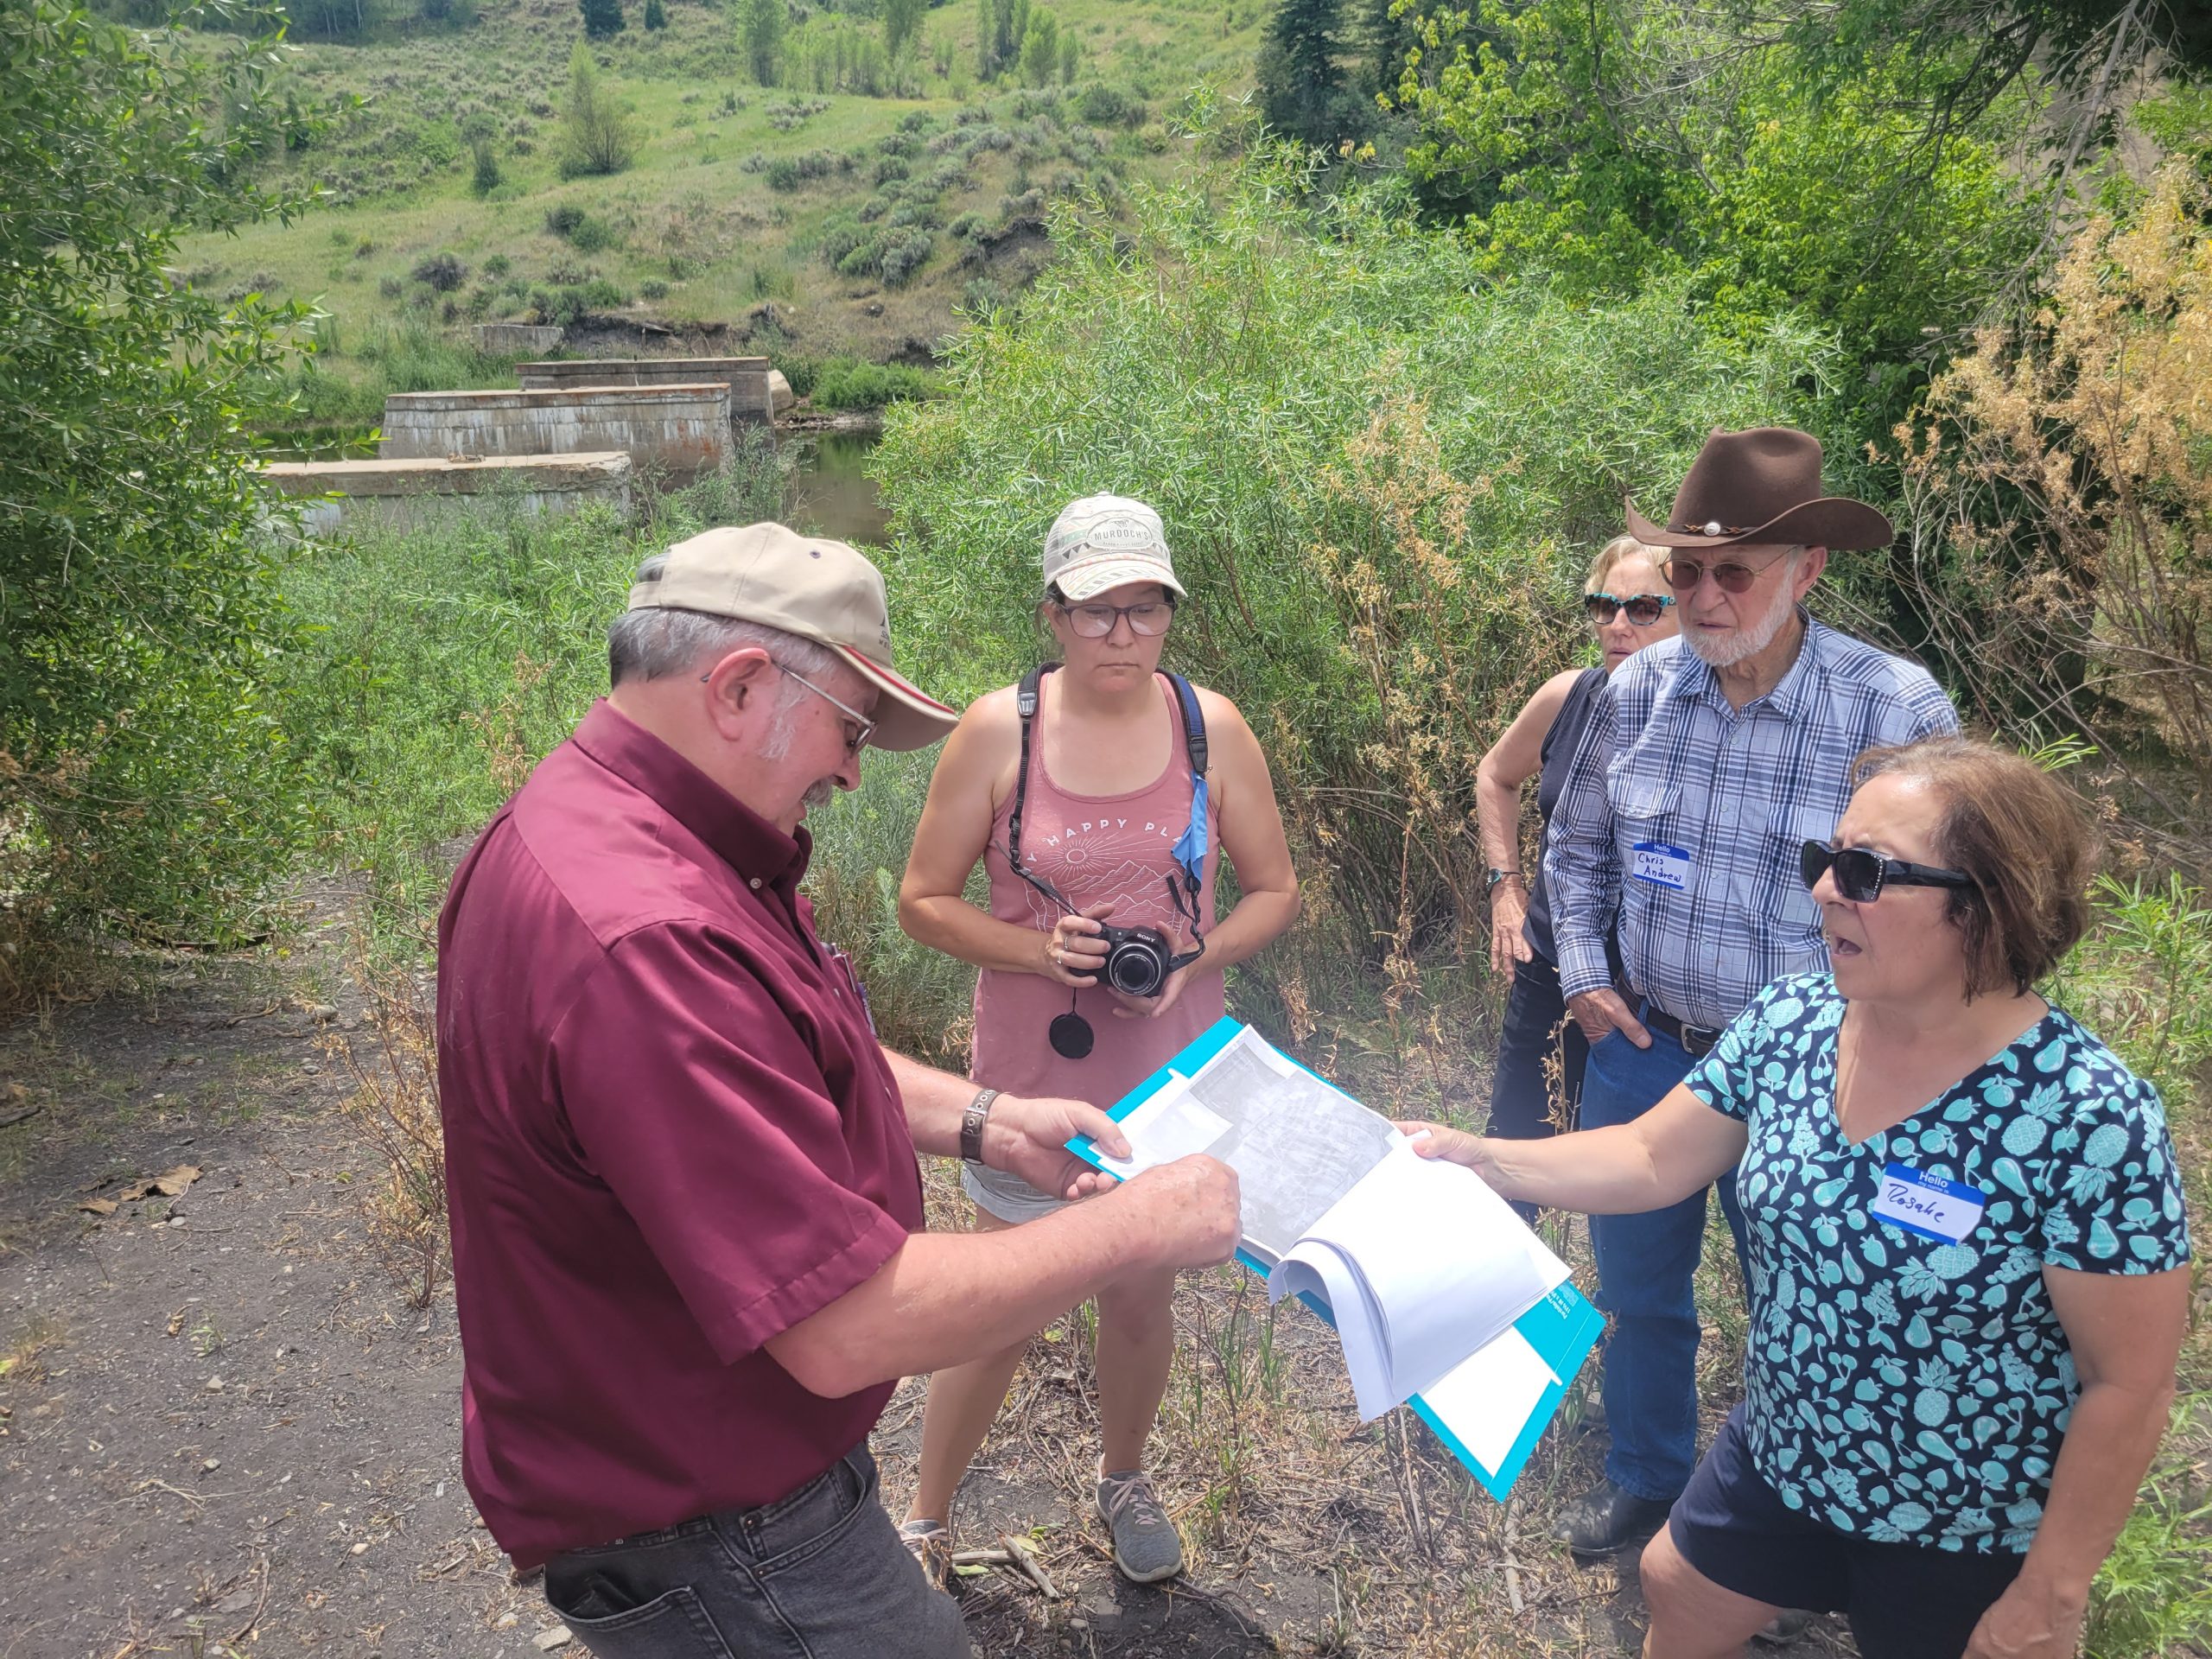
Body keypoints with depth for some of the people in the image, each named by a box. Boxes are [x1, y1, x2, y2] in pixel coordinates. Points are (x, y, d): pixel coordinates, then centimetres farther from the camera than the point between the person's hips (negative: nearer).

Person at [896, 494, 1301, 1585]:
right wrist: (1038, 950, -21)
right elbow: (923, 901, -5)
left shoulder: (1211, 727, -6)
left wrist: (1192, 957, -15)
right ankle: (926, 1519, 35)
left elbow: (1275, 890, 3)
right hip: (1033, 1075, -2)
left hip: (1171, 1073, 2)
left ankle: (1123, 1479, 49)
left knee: (1142, 1296, 20)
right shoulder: (999, 730, -11)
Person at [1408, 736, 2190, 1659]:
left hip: (1964, 1536, -5)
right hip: (1779, 1461, 5)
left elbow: (2128, 1387, -20)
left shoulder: (2086, 1121, -29)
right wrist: (1480, 1159, -15)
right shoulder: (1787, 1024, -12)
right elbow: (1650, 1159, -2)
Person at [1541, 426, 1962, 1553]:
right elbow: (1576, 847, 10)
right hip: (1640, 1048, 4)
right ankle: (1646, 1478, 47)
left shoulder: (1898, 713, -17)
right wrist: (1583, 974, 1)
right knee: (1636, 1288, 21)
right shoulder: (1638, 690, -6)